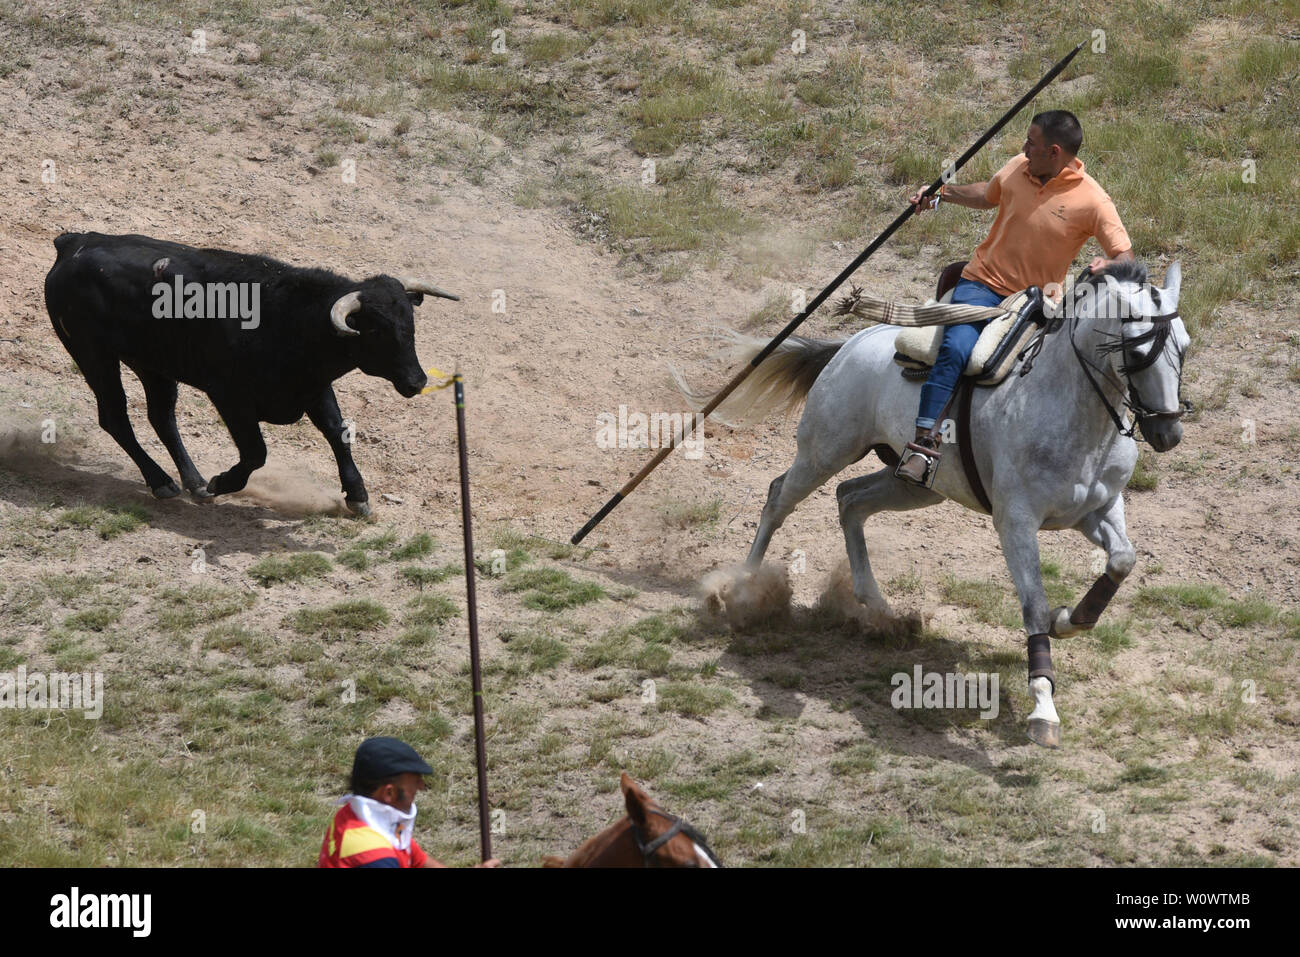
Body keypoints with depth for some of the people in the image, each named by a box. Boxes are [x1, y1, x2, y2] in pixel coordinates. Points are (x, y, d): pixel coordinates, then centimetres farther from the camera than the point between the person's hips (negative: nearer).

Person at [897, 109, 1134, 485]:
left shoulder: (1092, 201, -12)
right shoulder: (1018, 168, 1)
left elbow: (1126, 257, -12)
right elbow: (989, 194, 25)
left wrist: (1107, 265, -34)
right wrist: (942, 193, 17)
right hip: (983, 285, 0)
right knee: (957, 349, -26)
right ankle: (924, 442, -31)